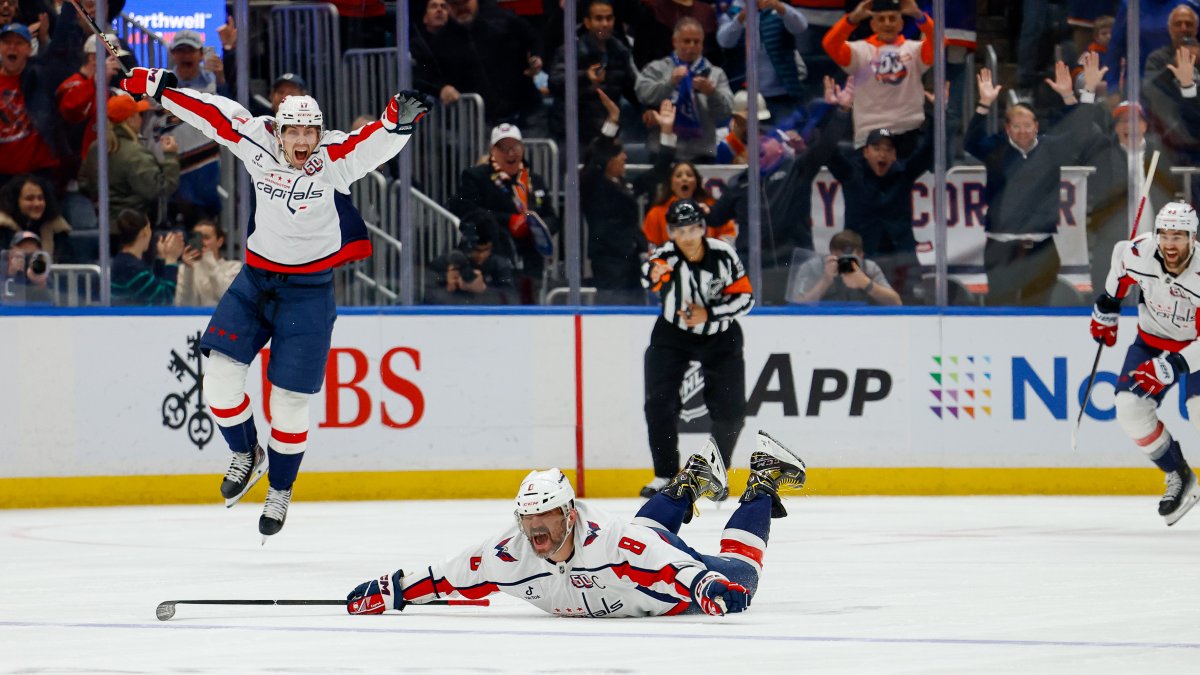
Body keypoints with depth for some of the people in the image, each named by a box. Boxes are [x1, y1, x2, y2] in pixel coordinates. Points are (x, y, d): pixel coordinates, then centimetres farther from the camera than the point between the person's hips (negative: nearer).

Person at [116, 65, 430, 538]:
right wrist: (157, 87, 0)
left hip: (308, 292, -3)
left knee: (290, 399, 0)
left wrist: (399, 120, -48)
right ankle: (247, 456, 21)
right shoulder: (256, 144, -6)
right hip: (255, 280, 3)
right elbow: (210, 113, 0)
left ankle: (280, 491, 22)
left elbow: (377, 142, -28)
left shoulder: (336, 158, -14)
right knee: (221, 373, -7)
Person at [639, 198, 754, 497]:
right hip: (673, 333, 0)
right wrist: (655, 274, -71)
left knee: (730, 412, -3)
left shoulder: (723, 254, -18)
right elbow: (651, 275, -46)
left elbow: (745, 298, -10)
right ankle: (665, 475, 3)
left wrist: (708, 314, -23)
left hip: (720, 337, 0)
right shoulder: (667, 255, -22)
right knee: (659, 403, -13)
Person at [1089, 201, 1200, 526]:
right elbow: (1121, 255, 5)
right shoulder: (1140, 253, -22)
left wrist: (1169, 368, -40)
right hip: (1153, 339, 4)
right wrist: (1106, 307, 13)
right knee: (1131, 409, -13)